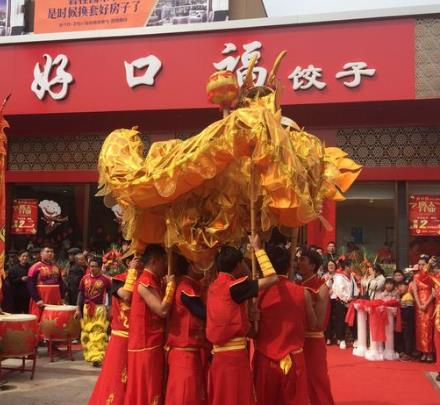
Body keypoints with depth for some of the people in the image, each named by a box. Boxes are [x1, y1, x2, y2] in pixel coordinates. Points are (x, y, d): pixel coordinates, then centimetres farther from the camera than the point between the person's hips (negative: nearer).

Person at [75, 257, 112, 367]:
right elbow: (81, 294, 7)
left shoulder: (105, 280, -7)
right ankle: (89, 354, 26)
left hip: (99, 308, -4)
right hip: (87, 308, 4)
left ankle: (97, 357, -7)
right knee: (86, 332, 12)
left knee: (98, 333, -7)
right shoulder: (85, 278, 1)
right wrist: (78, 309, 4)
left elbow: (110, 294, 1)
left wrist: (109, 310, -2)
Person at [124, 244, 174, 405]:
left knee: (151, 390, 15)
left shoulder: (152, 281, 12)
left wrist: (168, 284, 5)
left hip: (152, 345, 9)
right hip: (146, 347, -9)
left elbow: (162, 310, 14)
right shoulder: (145, 283, -17)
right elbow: (162, 310, -25)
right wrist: (170, 284, -17)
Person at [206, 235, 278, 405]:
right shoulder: (234, 286, -14)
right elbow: (272, 278, -17)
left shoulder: (214, 286, 8)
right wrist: (258, 249, -8)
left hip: (218, 354, 8)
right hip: (234, 355, -8)